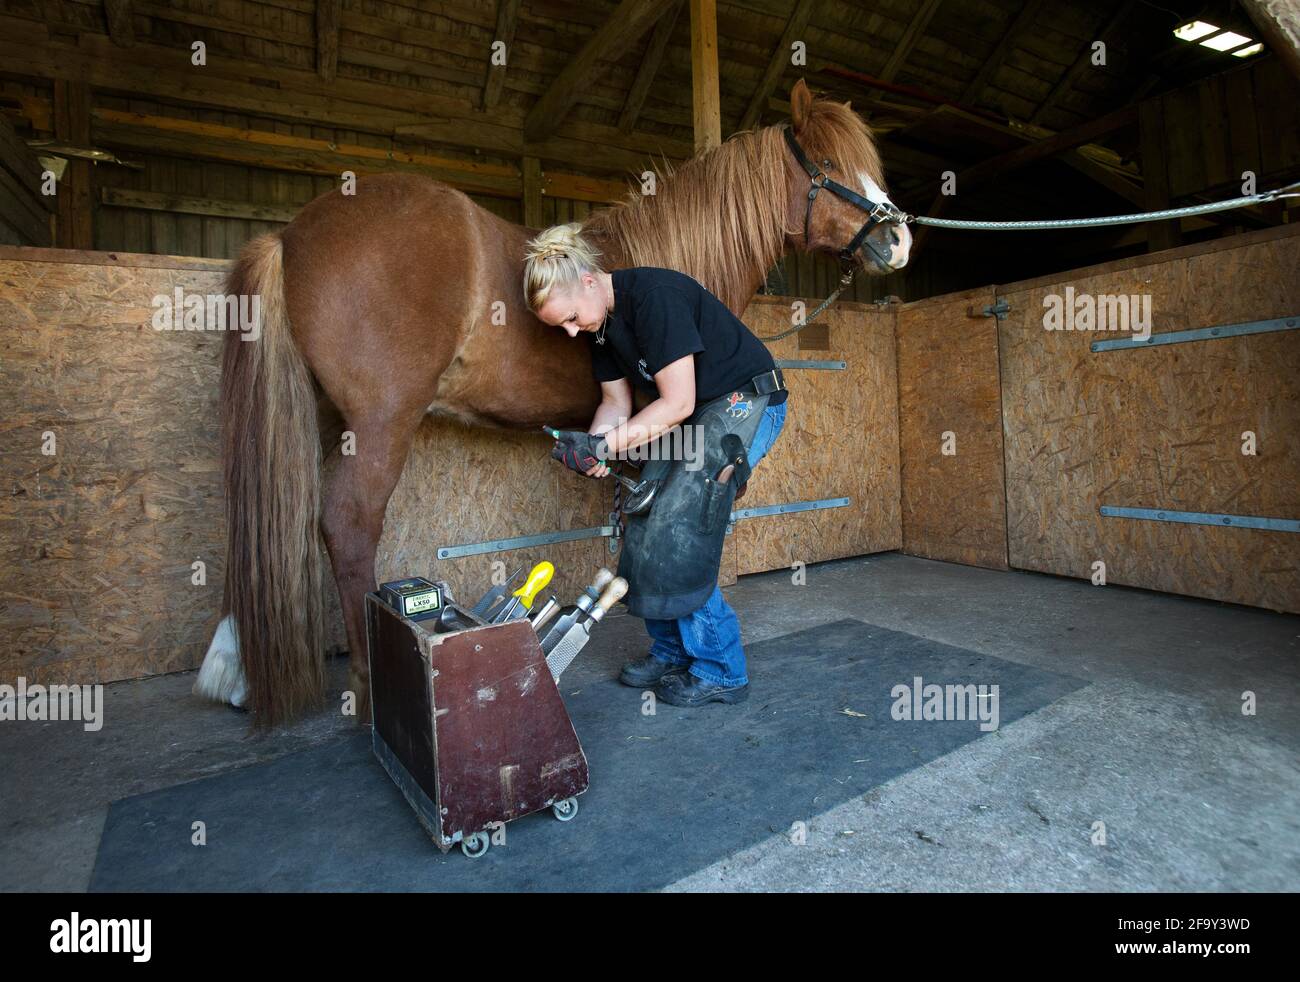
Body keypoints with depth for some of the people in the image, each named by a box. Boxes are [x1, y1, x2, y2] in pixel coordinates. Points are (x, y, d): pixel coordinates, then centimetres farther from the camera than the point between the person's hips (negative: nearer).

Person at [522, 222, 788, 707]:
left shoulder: (654, 295, -25)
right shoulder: (600, 320, 3)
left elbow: (677, 403, -26)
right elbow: (616, 402, 5)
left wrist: (606, 444, -27)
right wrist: (592, 447, -15)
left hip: (745, 402, -9)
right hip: (695, 414, 9)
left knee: (676, 533, -15)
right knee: (647, 526, 5)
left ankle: (720, 671, 0)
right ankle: (672, 652, 20)